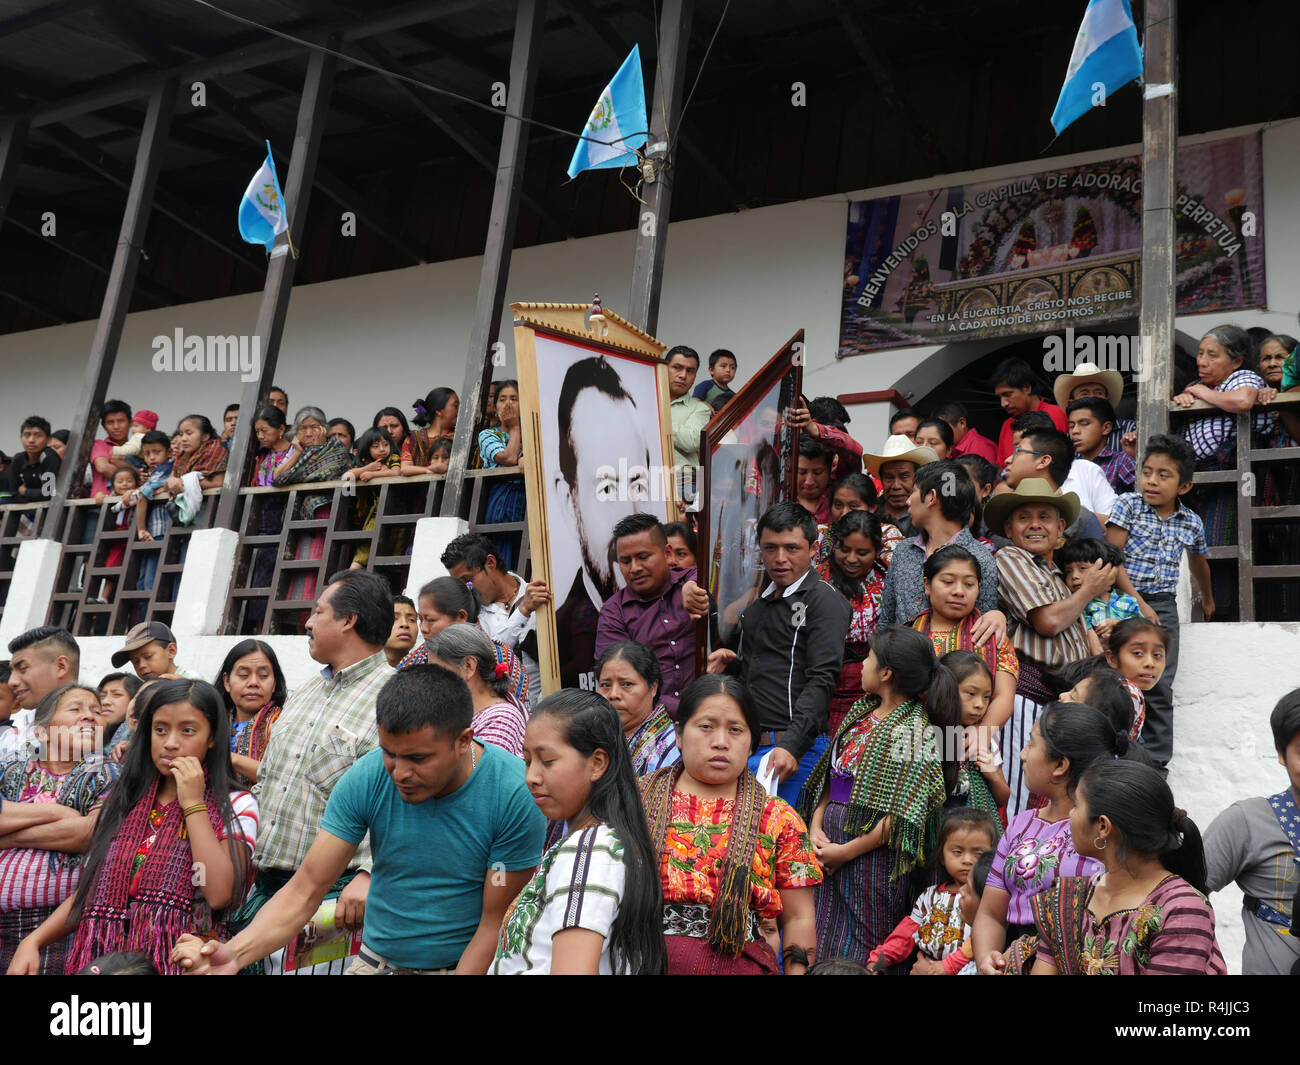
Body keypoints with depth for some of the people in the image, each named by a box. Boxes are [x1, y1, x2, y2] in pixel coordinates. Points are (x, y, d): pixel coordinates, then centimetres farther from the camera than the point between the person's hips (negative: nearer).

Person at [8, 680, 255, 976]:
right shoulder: (123, 800, 16)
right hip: (104, 959, 4)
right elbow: (89, 889, 18)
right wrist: (33, 941, 3)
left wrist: (193, 805, -7)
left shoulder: (236, 806, 2)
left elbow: (219, 894, -12)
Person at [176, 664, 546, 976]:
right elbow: (306, 890, -11)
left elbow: (495, 923, -15)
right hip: (376, 961, 2)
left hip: (465, 966, -2)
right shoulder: (365, 779, -12)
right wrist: (236, 953, -26)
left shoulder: (515, 796, -21)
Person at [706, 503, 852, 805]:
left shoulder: (825, 601, -4)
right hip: (747, 745, 7)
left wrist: (792, 746, -24)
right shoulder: (759, 604, 21)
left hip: (792, 749, -7)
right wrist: (731, 662, 11)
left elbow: (821, 680, -15)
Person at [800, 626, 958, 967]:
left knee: (861, 954, 3)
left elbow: (904, 814, -17)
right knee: (821, 946, 10)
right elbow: (829, 775, 14)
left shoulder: (916, 730, -12)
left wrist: (846, 852, -14)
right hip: (831, 837, 7)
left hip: (871, 849, -7)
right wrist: (816, 828, 0)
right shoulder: (862, 710, 12)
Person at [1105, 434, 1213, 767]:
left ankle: (1157, 759, 5)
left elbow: (1198, 563, 28)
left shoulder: (1191, 523, 8)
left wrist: (1207, 599, 43)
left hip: (1163, 605, 2)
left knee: (1159, 685, -2)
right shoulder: (1128, 505, -2)